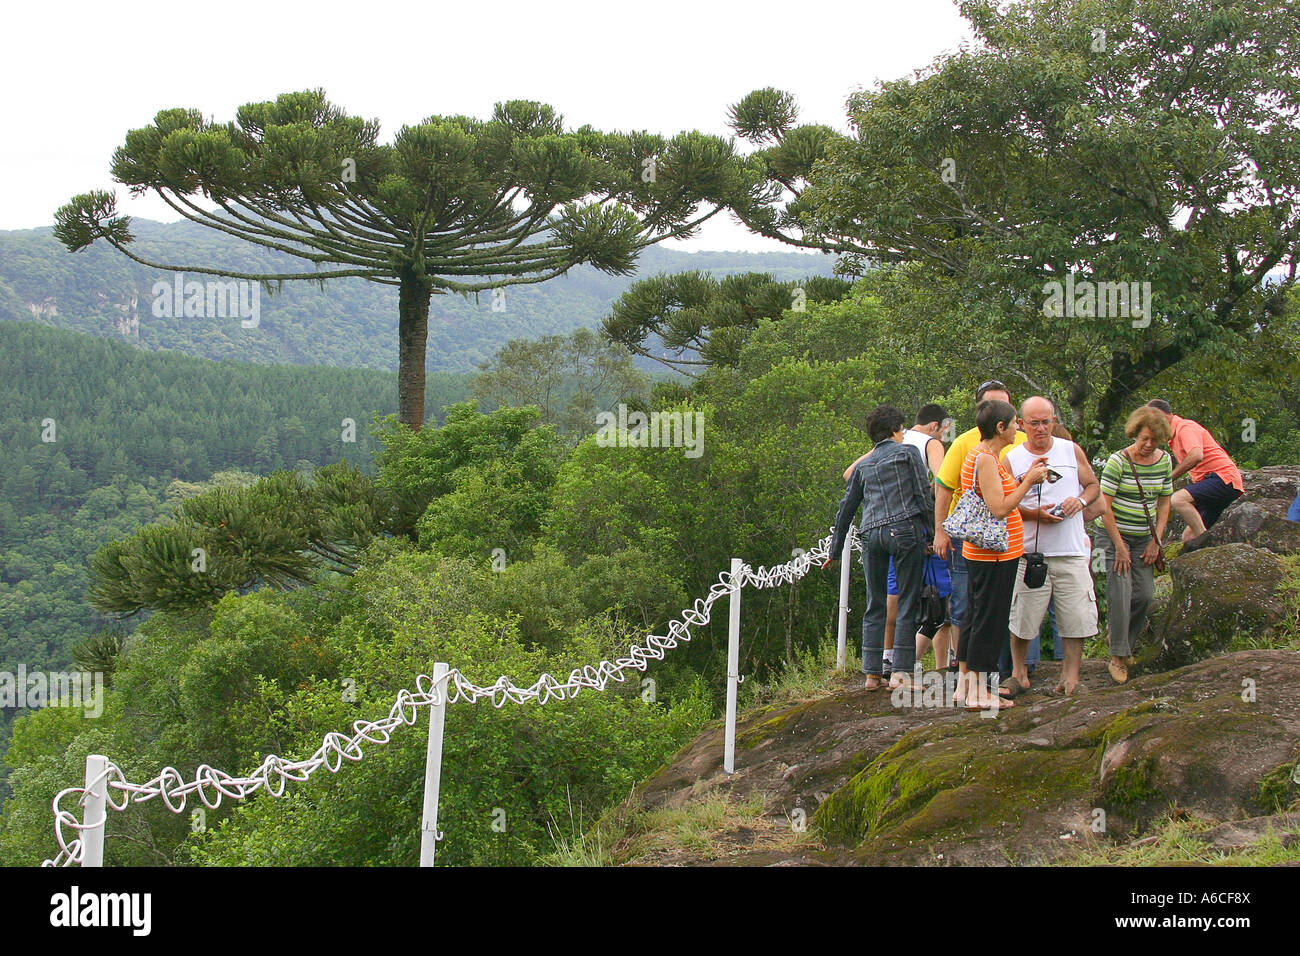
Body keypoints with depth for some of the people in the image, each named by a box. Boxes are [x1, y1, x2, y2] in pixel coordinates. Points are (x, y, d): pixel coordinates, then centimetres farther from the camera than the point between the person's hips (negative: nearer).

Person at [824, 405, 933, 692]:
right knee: (907, 603, -1)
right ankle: (901, 672, -7)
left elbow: (846, 509, 23)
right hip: (906, 529, -4)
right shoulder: (908, 452, 9)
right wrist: (932, 534, 5)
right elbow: (924, 495, 0)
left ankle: (872, 673, 9)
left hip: (871, 534, 4)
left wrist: (835, 550, 30)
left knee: (875, 606, 11)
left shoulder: (864, 464, 21)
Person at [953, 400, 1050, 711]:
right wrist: (1029, 481, -15)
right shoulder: (985, 459, -18)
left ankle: (965, 685, 22)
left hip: (981, 553, 10)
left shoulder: (980, 455, 13)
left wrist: (1026, 477, 10)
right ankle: (978, 694, 3)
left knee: (975, 618, 15)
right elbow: (1000, 508, -23)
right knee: (988, 621, -3)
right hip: (995, 556, -10)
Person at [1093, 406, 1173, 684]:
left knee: (1144, 593, -1)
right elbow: (1104, 505, -15)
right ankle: (1118, 657, -8)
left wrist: (1155, 541, 1)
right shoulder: (1118, 461, -14)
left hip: (1143, 538, 5)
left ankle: (1122, 639, 25)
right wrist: (1119, 545, -15)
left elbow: (1164, 503, 10)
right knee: (1120, 590, -14)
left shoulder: (1164, 461, 2)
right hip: (1113, 535, -5)